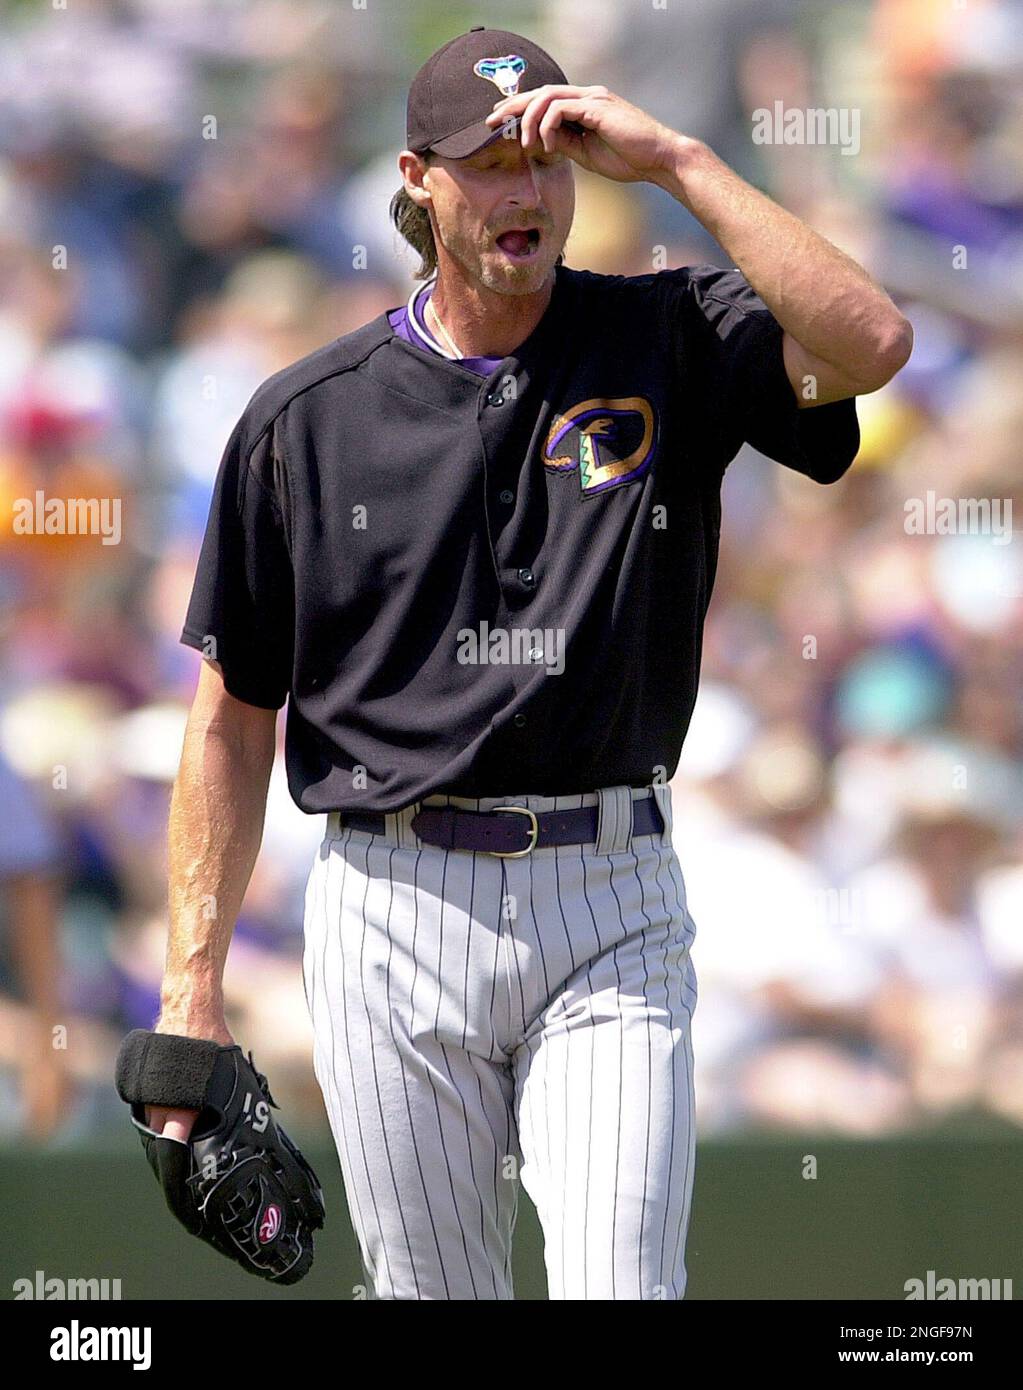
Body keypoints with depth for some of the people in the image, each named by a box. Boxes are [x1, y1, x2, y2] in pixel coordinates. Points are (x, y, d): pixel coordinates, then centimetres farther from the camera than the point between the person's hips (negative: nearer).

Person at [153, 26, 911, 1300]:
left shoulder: (671, 345, 3)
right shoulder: (304, 417, 3)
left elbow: (869, 344, -18)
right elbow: (233, 714, 6)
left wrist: (674, 162, -16)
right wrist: (193, 982, 0)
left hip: (610, 908, -1)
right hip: (393, 914, 1)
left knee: (623, 1286, -11)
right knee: (429, 1293, 7)